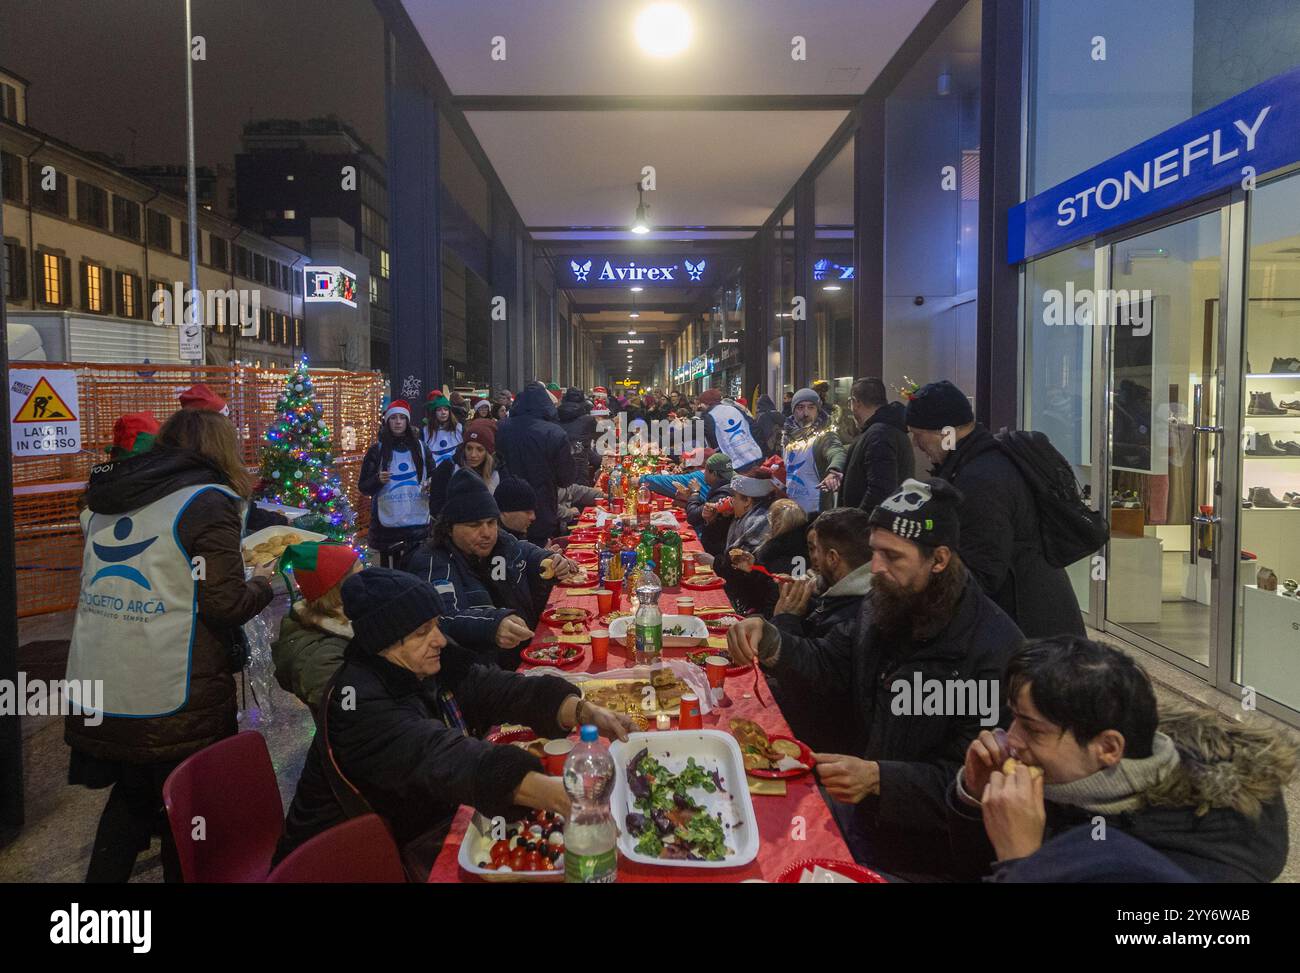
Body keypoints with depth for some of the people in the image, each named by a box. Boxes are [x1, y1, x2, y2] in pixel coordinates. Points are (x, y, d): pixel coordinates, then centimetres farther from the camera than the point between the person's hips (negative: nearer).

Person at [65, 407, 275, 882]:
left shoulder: (109, 495, 10)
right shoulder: (208, 501, -10)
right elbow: (226, 605, -13)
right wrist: (262, 582, 6)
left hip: (96, 691, 7)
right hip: (173, 700, -7)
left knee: (129, 798, 24)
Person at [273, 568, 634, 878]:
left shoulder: (436, 666, -2)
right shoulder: (359, 702, -26)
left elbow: (500, 690, -12)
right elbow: (438, 758, -41)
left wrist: (584, 712, -30)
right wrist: (550, 792, -53)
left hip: (434, 822, 7)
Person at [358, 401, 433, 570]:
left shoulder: (420, 448, 9)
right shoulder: (377, 450, 4)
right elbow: (363, 486, 4)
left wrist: (431, 484, -6)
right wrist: (378, 480, -17)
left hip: (418, 522, 1)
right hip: (387, 523, -1)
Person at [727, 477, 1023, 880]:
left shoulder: (994, 647, -22)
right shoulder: (883, 605, 1)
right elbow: (829, 670, 8)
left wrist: (878, 778, -32)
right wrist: (768, 640, -10)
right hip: (854, 806, 7)